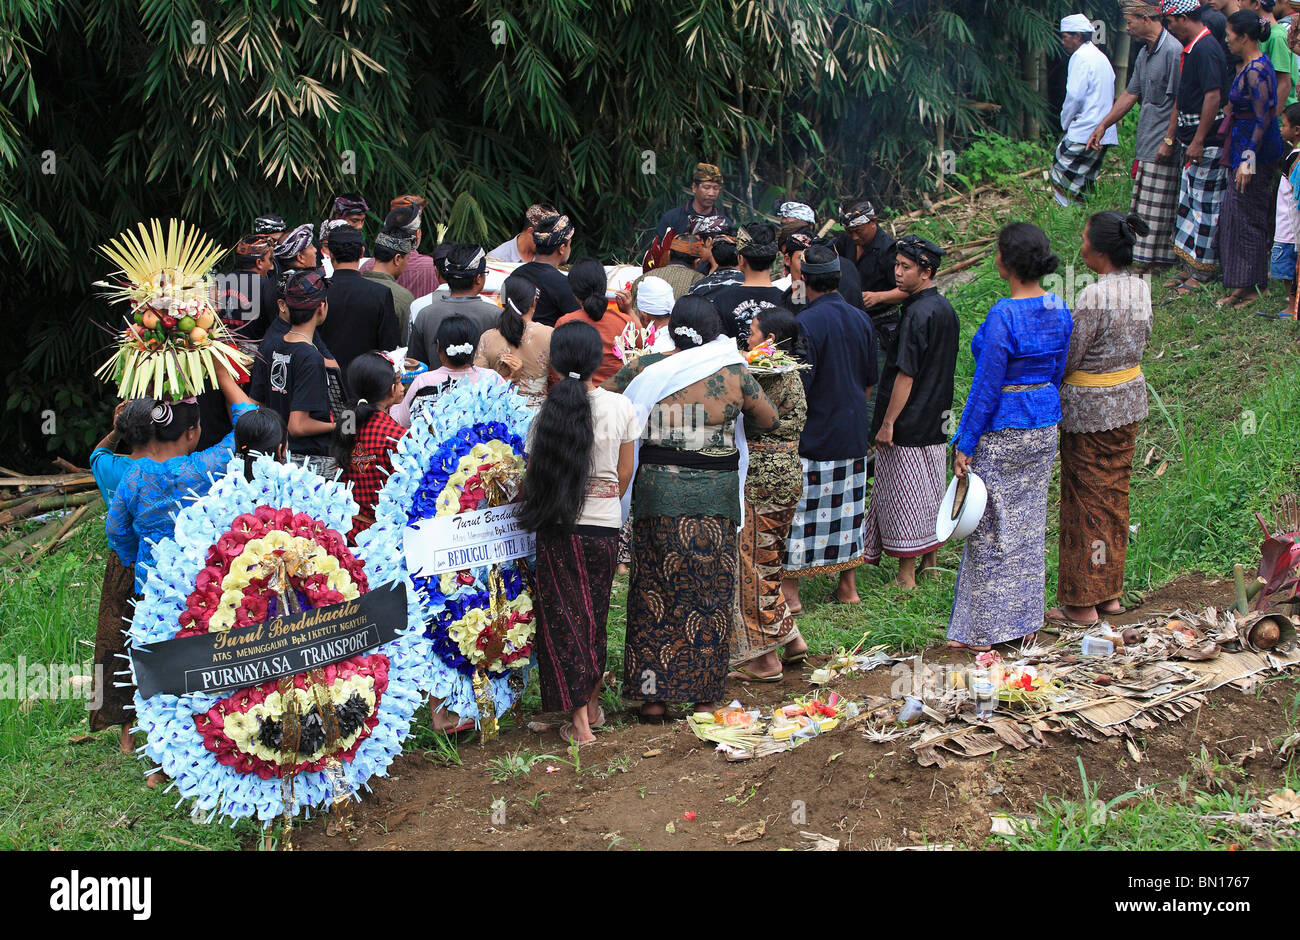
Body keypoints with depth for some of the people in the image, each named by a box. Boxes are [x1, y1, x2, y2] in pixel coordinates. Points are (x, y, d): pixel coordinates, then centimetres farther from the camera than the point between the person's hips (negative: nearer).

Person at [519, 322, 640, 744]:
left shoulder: (548, 412, -10)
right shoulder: (621, 408, -6)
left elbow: (534, 477, -6)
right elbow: (625, 473, 4)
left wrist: (540, 510, 15)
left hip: (558, 528, -2)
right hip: (606, 525, 2)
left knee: (563, 617, 5)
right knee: (595, 616, 18)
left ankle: (579, 720, 0)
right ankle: (593, 704, 31)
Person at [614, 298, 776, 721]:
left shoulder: (646, 368, -5)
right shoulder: (733, 374, -5)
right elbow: (768, 419, 7)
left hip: (657, 492, 0)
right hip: (715, 496, 0)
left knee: (654, 594, 9)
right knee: (709, 596, 9)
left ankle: (653, 696, 11)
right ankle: (704, 696, 14)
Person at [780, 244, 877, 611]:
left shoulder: (805, 323, -18)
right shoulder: (862, 320, 4)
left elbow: (798, 388, -18)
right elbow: (869, 383, 12)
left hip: (812, 436, -7)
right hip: (853, 435, 7)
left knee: (796, 510, 1)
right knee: (847, 508, 14)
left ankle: (789, 591, 5)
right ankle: (848, 587, 22)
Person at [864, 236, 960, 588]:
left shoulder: (917, 315, -21)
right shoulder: (946, 309, 7)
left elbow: (905, 374, -21)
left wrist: (887, 422, -17)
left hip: (908, 426, -9)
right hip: (936, 421, 9)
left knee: (903, 495, 0)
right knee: (930, 491, 17)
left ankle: (906, 576, 6)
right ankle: (930, 563, 26)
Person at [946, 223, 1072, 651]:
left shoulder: (1003, 316, -23)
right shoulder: (1059, 309, -1)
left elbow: (986, 387, -20)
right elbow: (1058, 371, 10)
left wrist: (964, 445, -12)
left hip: (1001, 431, -7)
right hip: (1044, 427, 7)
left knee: (991, 530, 4)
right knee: (1029, 523, 17)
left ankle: (983, 631, 12)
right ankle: (1026, 620, 26)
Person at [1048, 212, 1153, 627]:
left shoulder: (1094, 295, -23)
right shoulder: (1140, 288, 0)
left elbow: (1068, 360, -18)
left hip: (1090, 406, -8)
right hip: (1131, 395, 8)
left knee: (1086, 502, 3)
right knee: (1115, 496, 16)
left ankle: (1082, 603, 12)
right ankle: (1111, 593, 26)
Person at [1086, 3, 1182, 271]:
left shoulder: (1173, 51, -16)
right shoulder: (1145, 53, 14)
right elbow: (1130, 95, 22)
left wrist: (1169, 140, -20)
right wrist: (1103, 126, 23)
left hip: (1163, 148, -10)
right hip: (1146, 144, 10)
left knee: (1155, 206, -5)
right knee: (1144, 206, 11)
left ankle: (1146, 263, -1)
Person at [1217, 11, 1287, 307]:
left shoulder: (1256, 71, -19)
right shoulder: (1251, 66, 11)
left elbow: (1263, 118, -22)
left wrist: (1249, 159, -26)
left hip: (1256, 151, -10)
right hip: (1244, 149, 10)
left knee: (1246, 218, -3)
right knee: (1236, 215, 14)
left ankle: (1250, 287, 4)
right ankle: (1245, 285, 21)